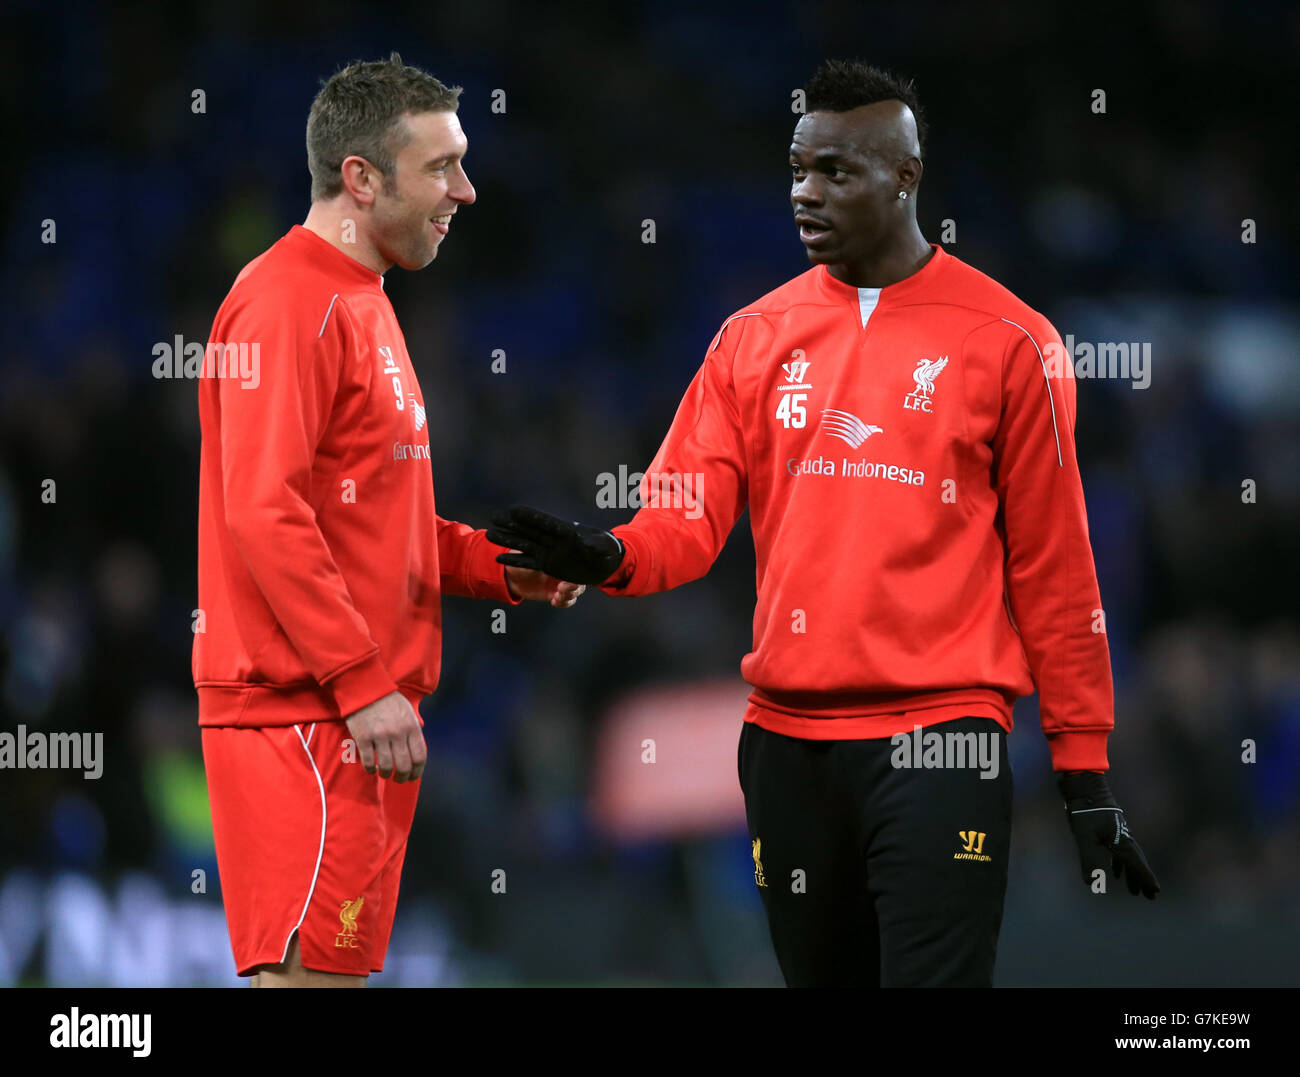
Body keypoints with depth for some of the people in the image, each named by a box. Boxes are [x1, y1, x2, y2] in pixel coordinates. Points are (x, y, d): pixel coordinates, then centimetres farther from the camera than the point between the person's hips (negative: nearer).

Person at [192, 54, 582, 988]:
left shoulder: (361, 304, 20)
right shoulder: (289, 301, -13)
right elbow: (264, 514, -21)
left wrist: (502, 569, 9)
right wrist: (362, 684, -22)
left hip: (361, 711, 10)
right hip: (306, 712, -10)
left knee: (341, 965, 10)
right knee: (307, 969, -11)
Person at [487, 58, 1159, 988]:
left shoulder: (1006, 342, 0)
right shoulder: (756, 337, 10)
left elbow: (1053, 571, 1)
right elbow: (688, 519, 4)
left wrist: (1087, 776, 1)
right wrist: (610, 557, -20)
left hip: (939, 737, -4)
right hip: (790, 738, 4)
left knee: (932, 973, -13)